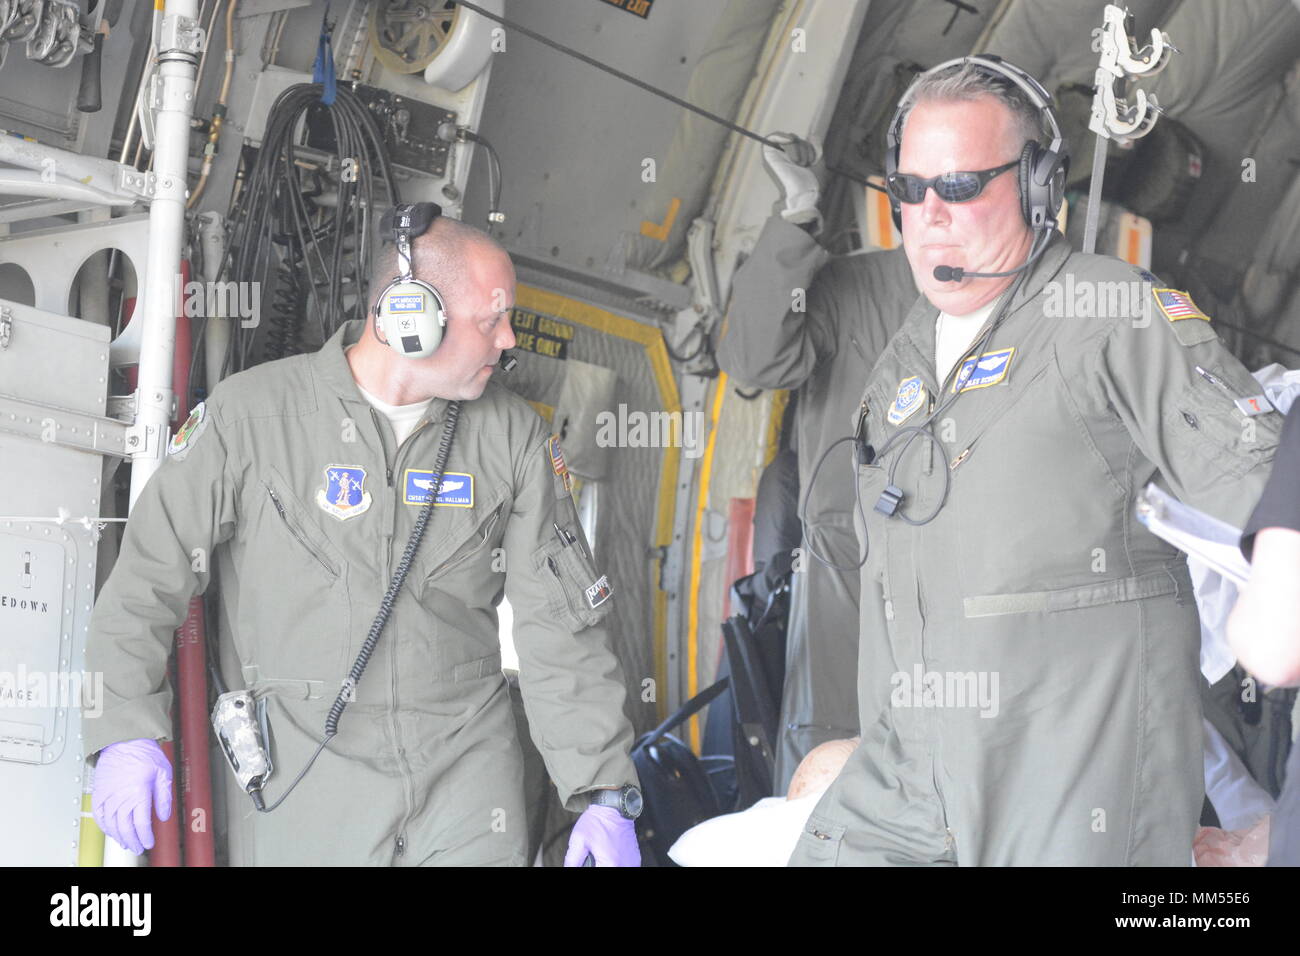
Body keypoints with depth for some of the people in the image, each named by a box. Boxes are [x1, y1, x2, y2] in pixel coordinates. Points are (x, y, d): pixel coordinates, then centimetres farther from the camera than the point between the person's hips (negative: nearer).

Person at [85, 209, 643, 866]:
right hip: (301, 778, -2)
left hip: (468, 766, 2)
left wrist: (604, 793, -1)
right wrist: (126, 732, -11)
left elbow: (562, 626, 2)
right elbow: (147, 573, -2)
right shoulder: (250, 412, -5)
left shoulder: (513, 435, 2)